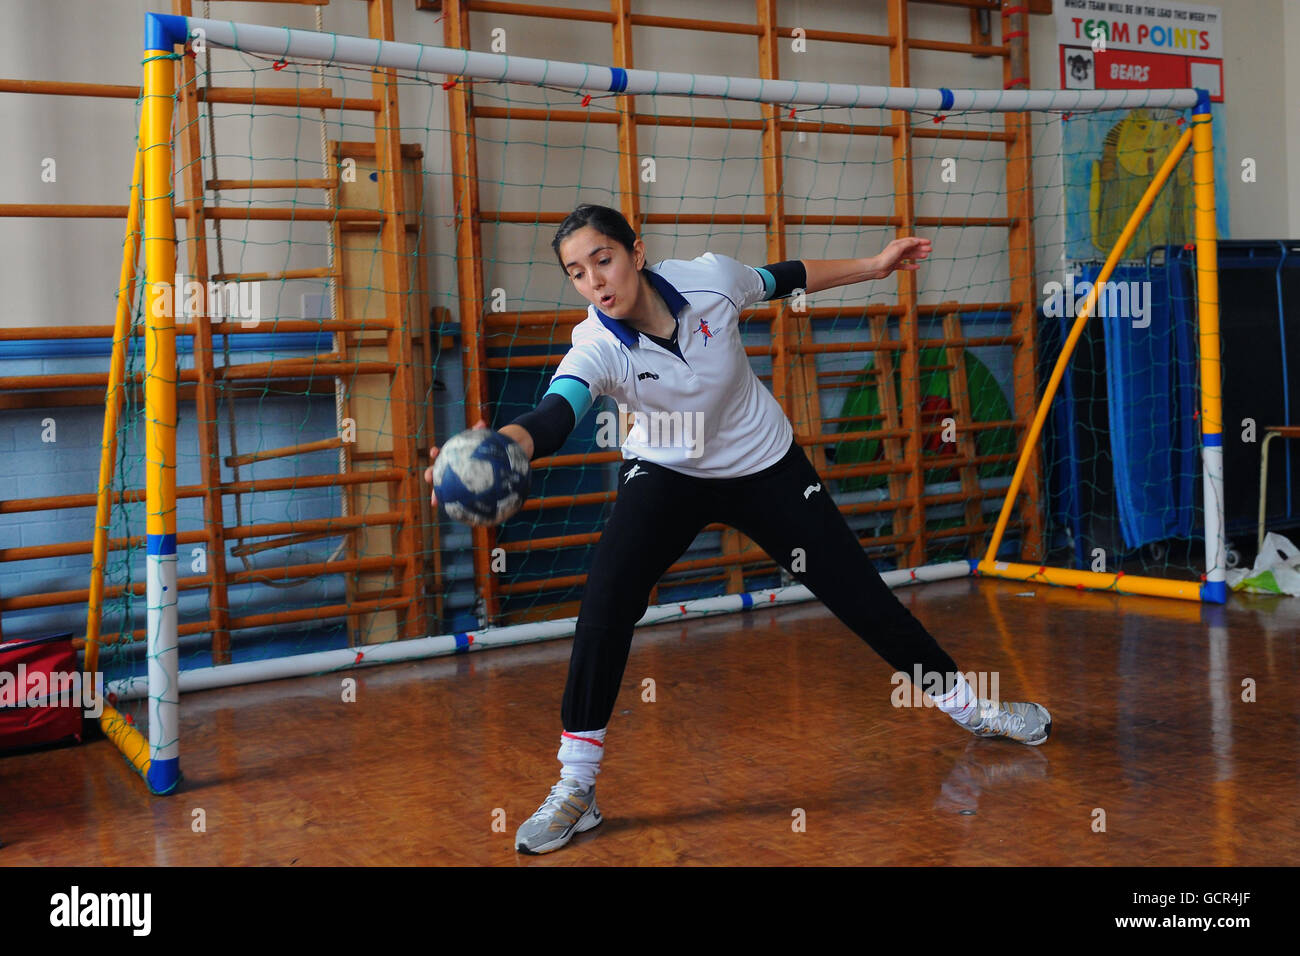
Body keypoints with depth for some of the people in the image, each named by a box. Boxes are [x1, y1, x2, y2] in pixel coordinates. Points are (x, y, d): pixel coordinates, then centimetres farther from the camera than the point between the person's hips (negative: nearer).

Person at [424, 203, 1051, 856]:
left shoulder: (710, 278, -21)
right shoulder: (596, 348, -27)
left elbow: (784, 278, 1)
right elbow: (551, 418, -46)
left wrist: (874, 266, 8)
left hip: (766, 466, 2)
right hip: (665, 475, -1)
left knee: (857, 591, 3)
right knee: (605, 597, -24)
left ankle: (965, 704, 29)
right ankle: (575, 788, -12)